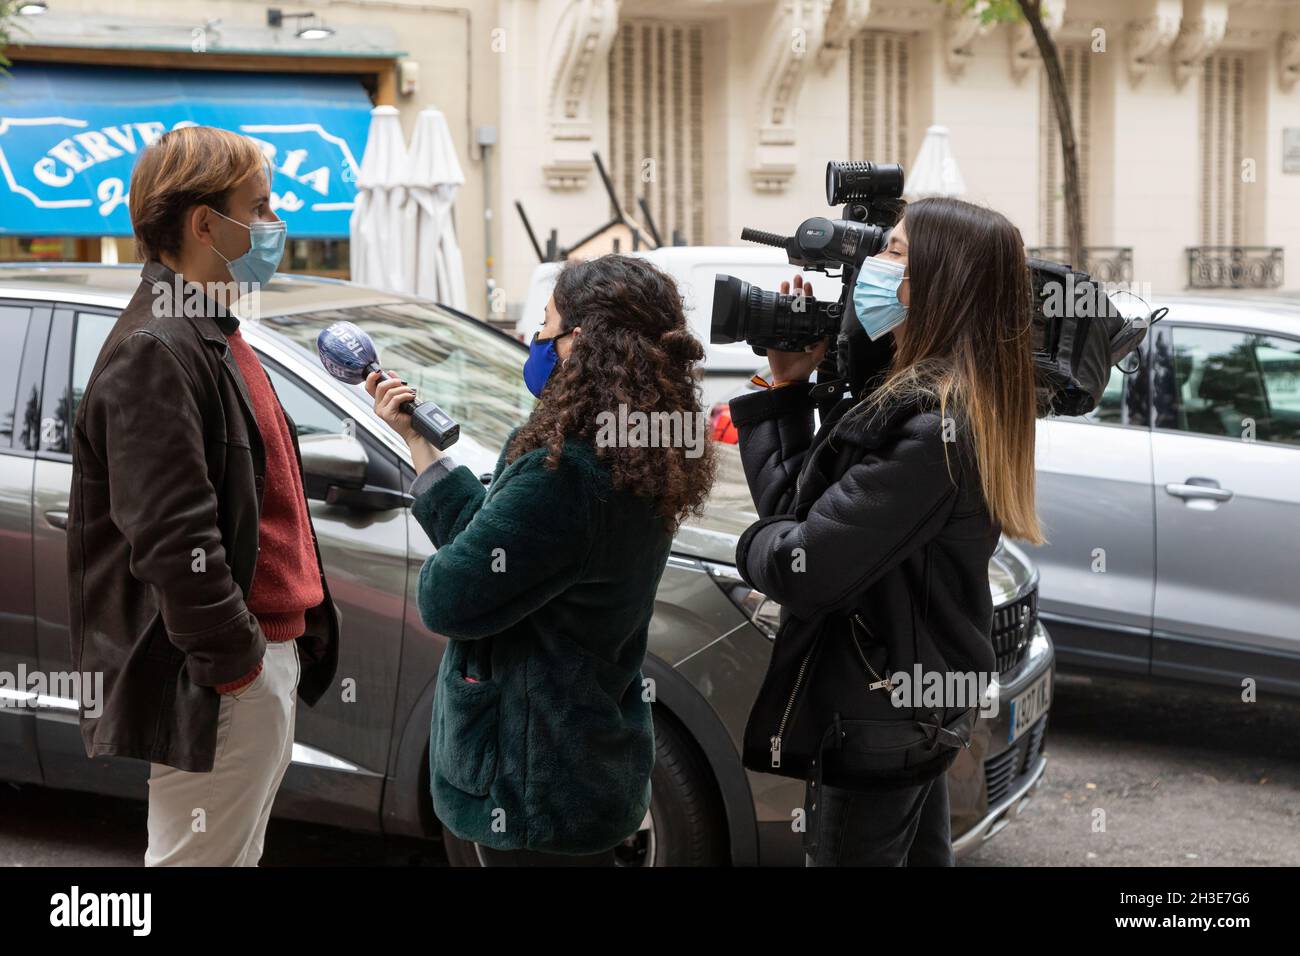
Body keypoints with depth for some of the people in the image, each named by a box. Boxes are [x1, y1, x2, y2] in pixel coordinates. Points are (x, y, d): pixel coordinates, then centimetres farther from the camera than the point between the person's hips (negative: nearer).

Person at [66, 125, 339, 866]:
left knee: (237, 855, 19)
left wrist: (292, 636, 20)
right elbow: (171, 538, -24)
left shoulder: (214, 339, 16)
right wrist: (235, 659, -21)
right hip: (219, 685, -10)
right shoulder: (155, 353, -17)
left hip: (269, 654, 10)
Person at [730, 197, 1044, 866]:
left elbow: (800, 570, -27)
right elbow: (792, 499, 6)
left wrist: (758, 545, -6)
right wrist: (787, 388, 3)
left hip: (875, 723, -10)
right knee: (918, 856, 22)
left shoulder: (927, 425, -25)